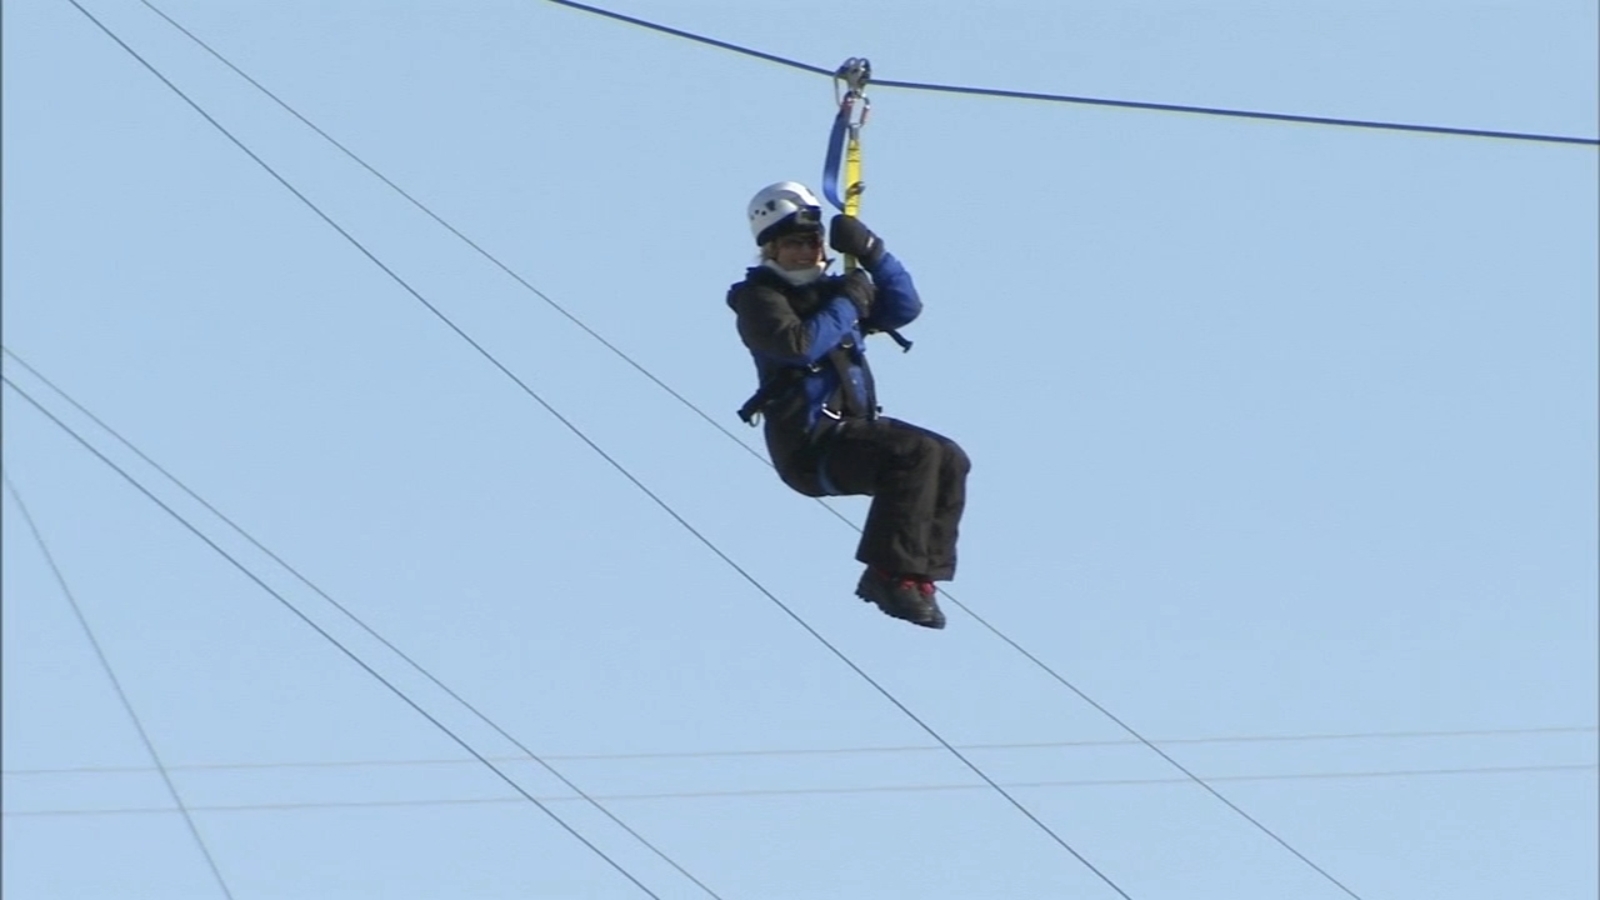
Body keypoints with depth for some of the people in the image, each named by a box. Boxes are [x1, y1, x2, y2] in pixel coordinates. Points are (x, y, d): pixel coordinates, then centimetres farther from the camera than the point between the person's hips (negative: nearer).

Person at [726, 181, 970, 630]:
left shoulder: (830, 289, 19)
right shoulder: (759, 298, -3)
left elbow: (905, 308, 16)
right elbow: (798, 343, -23)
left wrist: (872, 254, 3)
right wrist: (848, 303, -12)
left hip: (851, 432, 8)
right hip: (808, 444, -8)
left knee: (950, 461, -4)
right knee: (917, 453, -26)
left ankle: (918, 572, -5)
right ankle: (893, 573, -26)